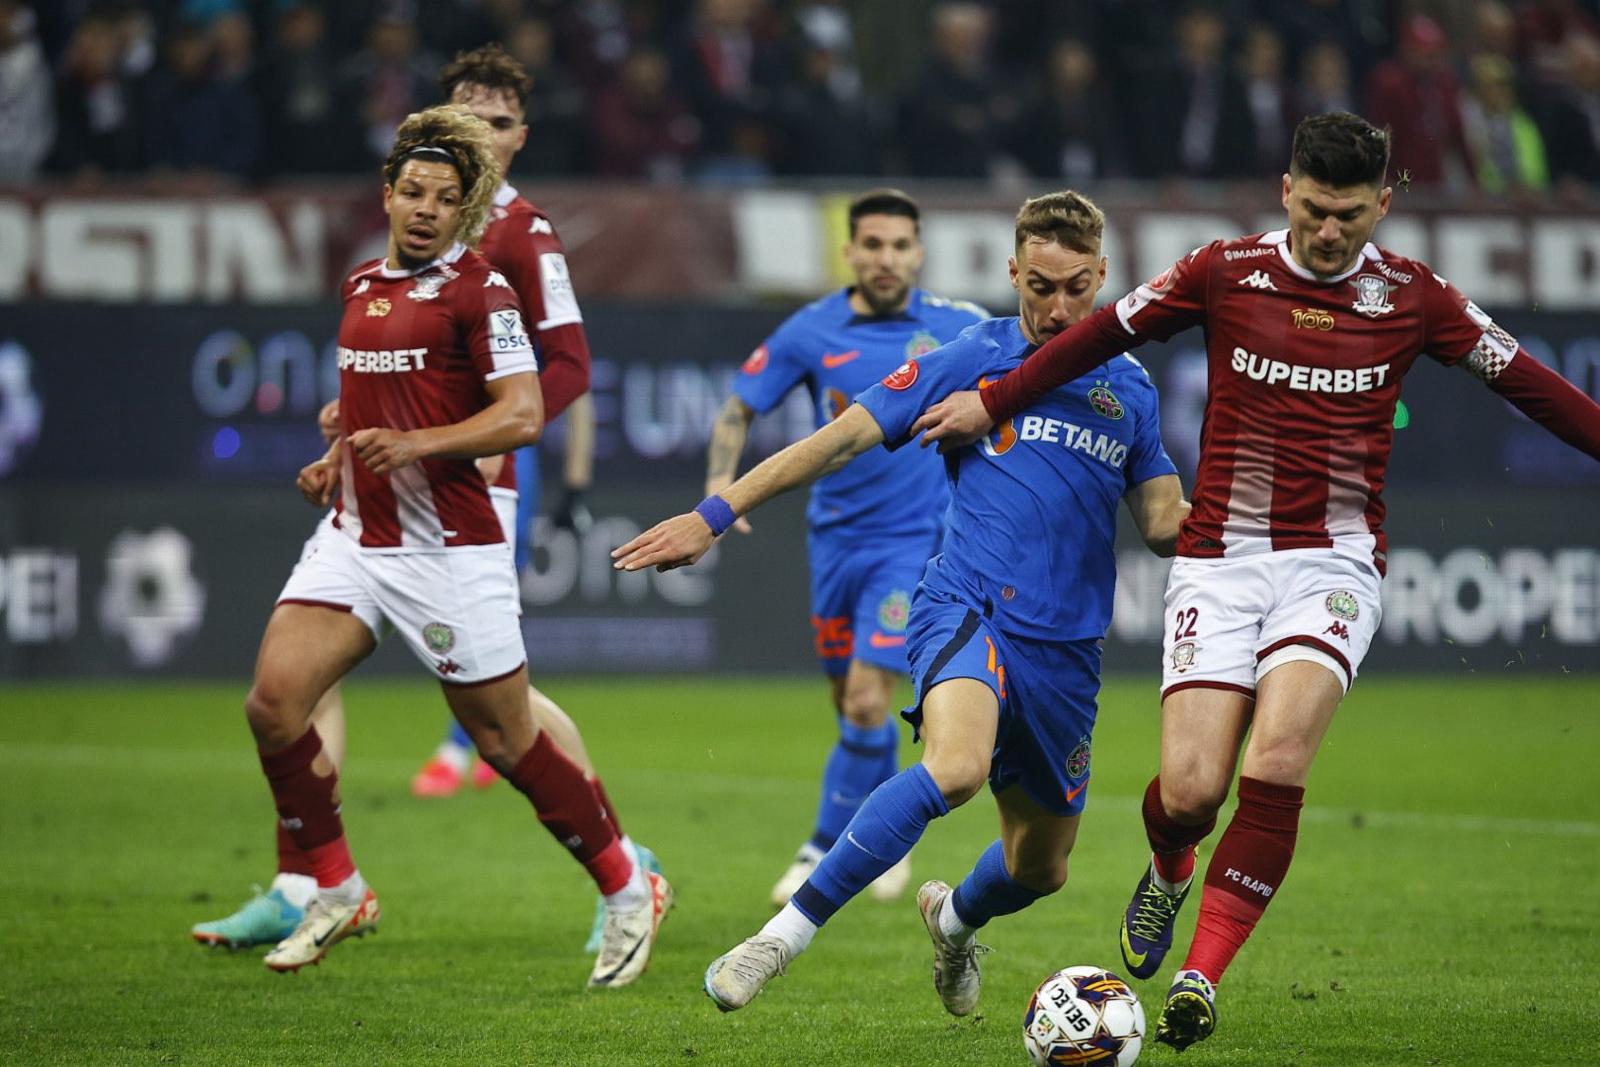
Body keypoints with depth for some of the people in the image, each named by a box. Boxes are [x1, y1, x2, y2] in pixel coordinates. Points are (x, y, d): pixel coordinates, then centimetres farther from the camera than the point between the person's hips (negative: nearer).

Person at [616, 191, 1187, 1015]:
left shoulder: (1129, 389, 14)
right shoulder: (972, 359, 2)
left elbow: (1166, 525, 15)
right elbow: (841, 440, 0)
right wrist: (712, 516, -3)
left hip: (1066, 650, 5)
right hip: (966, 609, -5)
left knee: (1040, 868, 13)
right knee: (956, 767, -36)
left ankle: (953, 918, 50)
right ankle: (787, 932, -29)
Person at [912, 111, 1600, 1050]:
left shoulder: (1413, 297, 1)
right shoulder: (1225, 273, 1)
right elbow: (1105, 332, 11)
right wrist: (994, 401, 14)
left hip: (1334, 566, 0)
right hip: (1221, 558, 0)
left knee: (1276, 766, -23)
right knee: (1190, 789, -10)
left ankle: (1202, 976, -14)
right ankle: (1170, 872, 28)